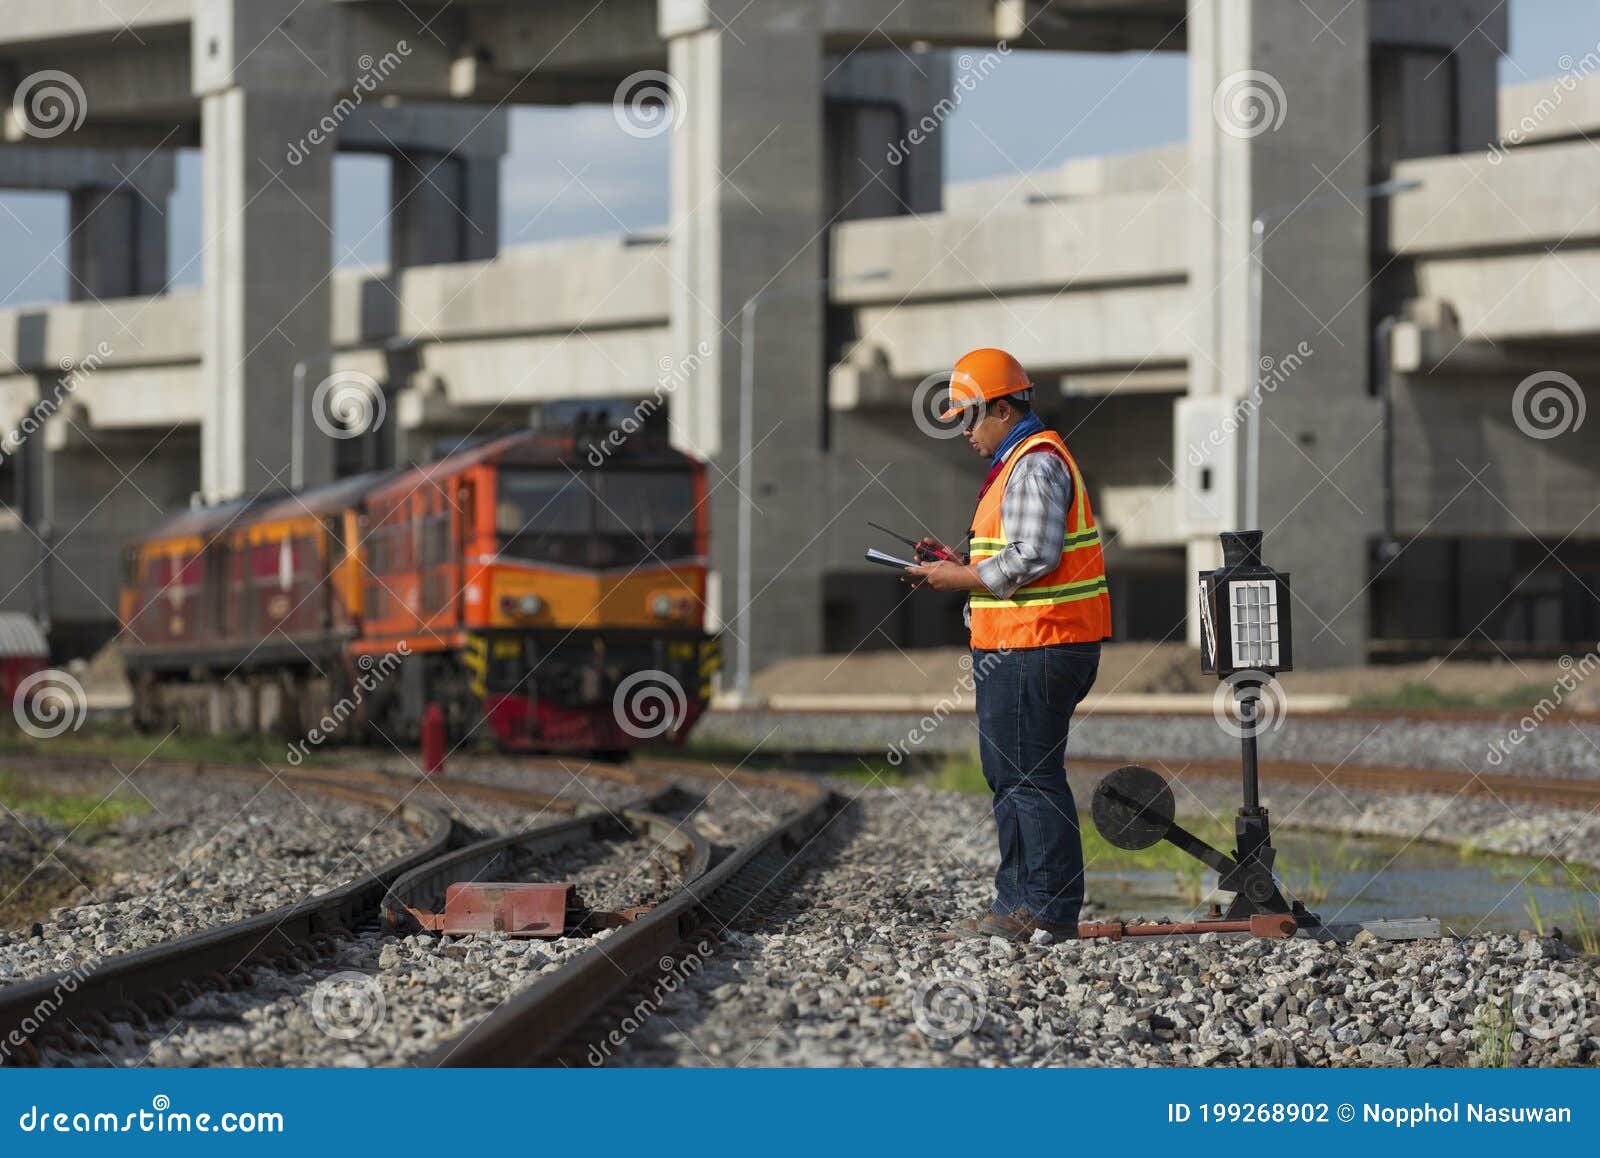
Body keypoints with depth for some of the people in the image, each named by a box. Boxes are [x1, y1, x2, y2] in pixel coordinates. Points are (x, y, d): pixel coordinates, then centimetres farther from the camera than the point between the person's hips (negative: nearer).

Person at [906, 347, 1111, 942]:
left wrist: (961, 579, -13)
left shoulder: (1035, 465, -14)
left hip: (1033, 648, -11)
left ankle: (1049, 910, -6)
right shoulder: (1023, 461, 20)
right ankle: (1017, 905, 20)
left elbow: (1032, 559, -23)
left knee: (1029, 777, -9)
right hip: (1021, 648, 11)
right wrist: (963, 564, 14)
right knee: (1009, 776, 15)